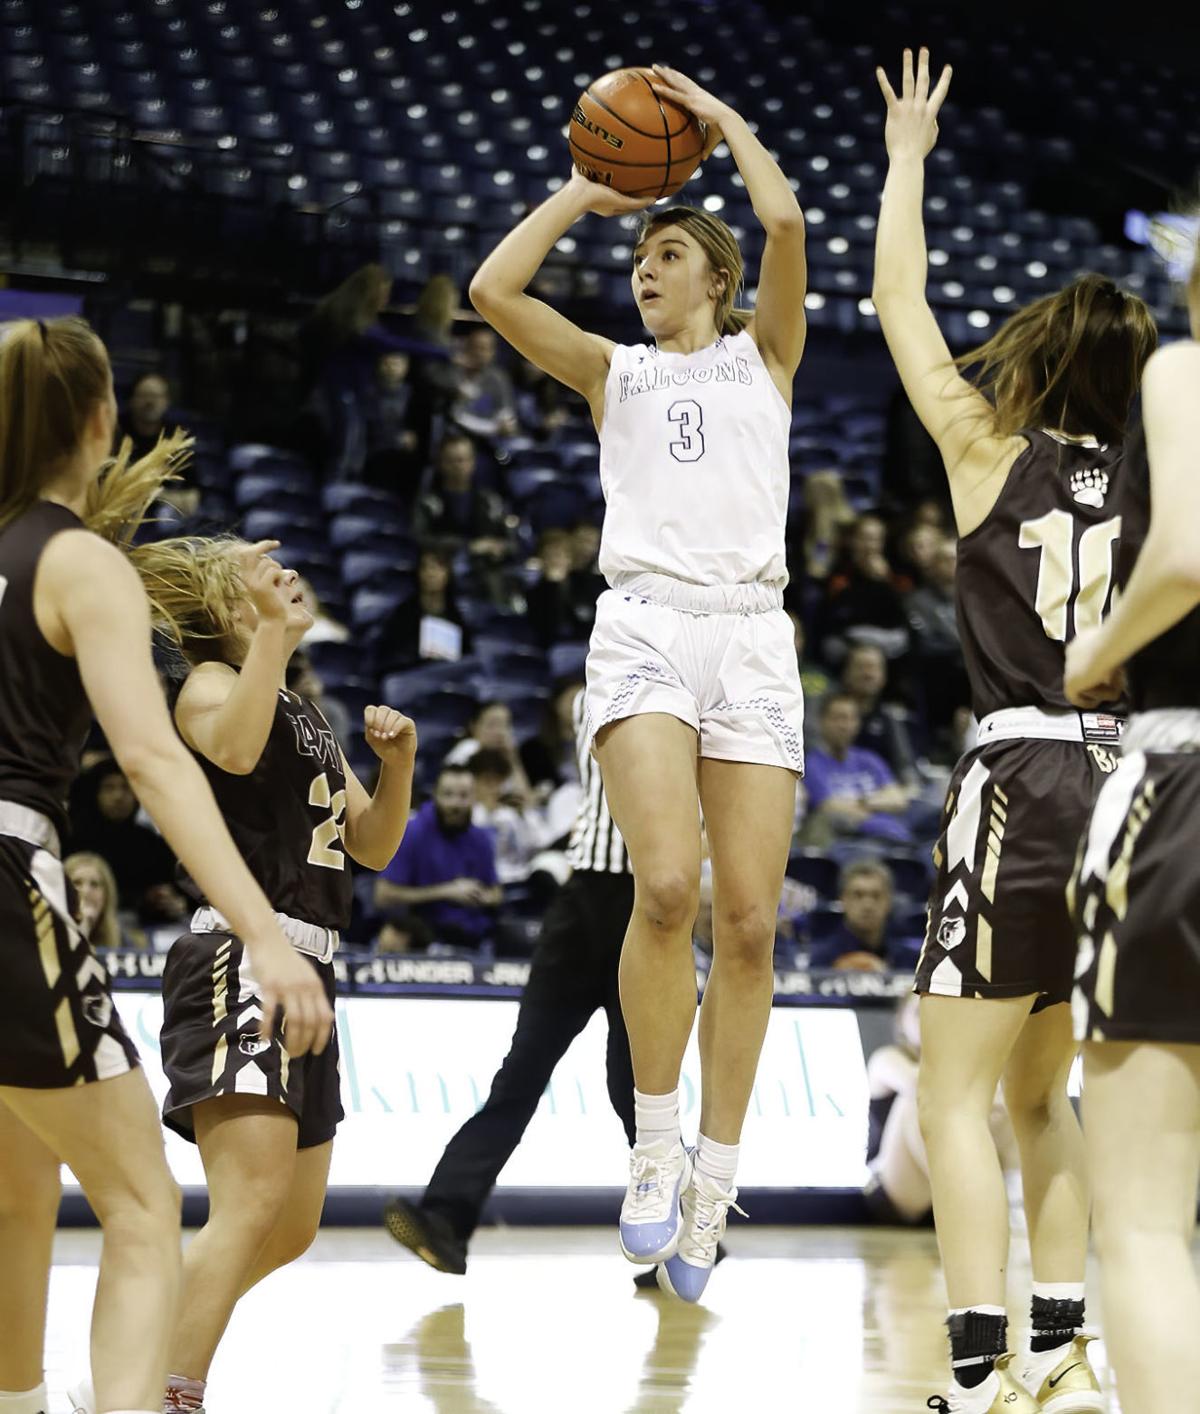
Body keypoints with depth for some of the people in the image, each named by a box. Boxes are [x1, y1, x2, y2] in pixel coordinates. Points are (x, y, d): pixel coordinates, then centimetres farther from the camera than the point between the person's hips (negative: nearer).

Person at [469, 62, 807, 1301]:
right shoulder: (613, 371, 21)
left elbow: (785, 221, 2)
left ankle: (713, 1184, 0)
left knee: (749, 920, -7)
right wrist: (584, 191, 17)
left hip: (752, 634, 0)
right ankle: (654, 1145, -10)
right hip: (644, 627, 0)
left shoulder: (763, 354, 19)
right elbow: (491, 290, 7)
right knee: (665, 886, -23)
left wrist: (724, 119, 16)